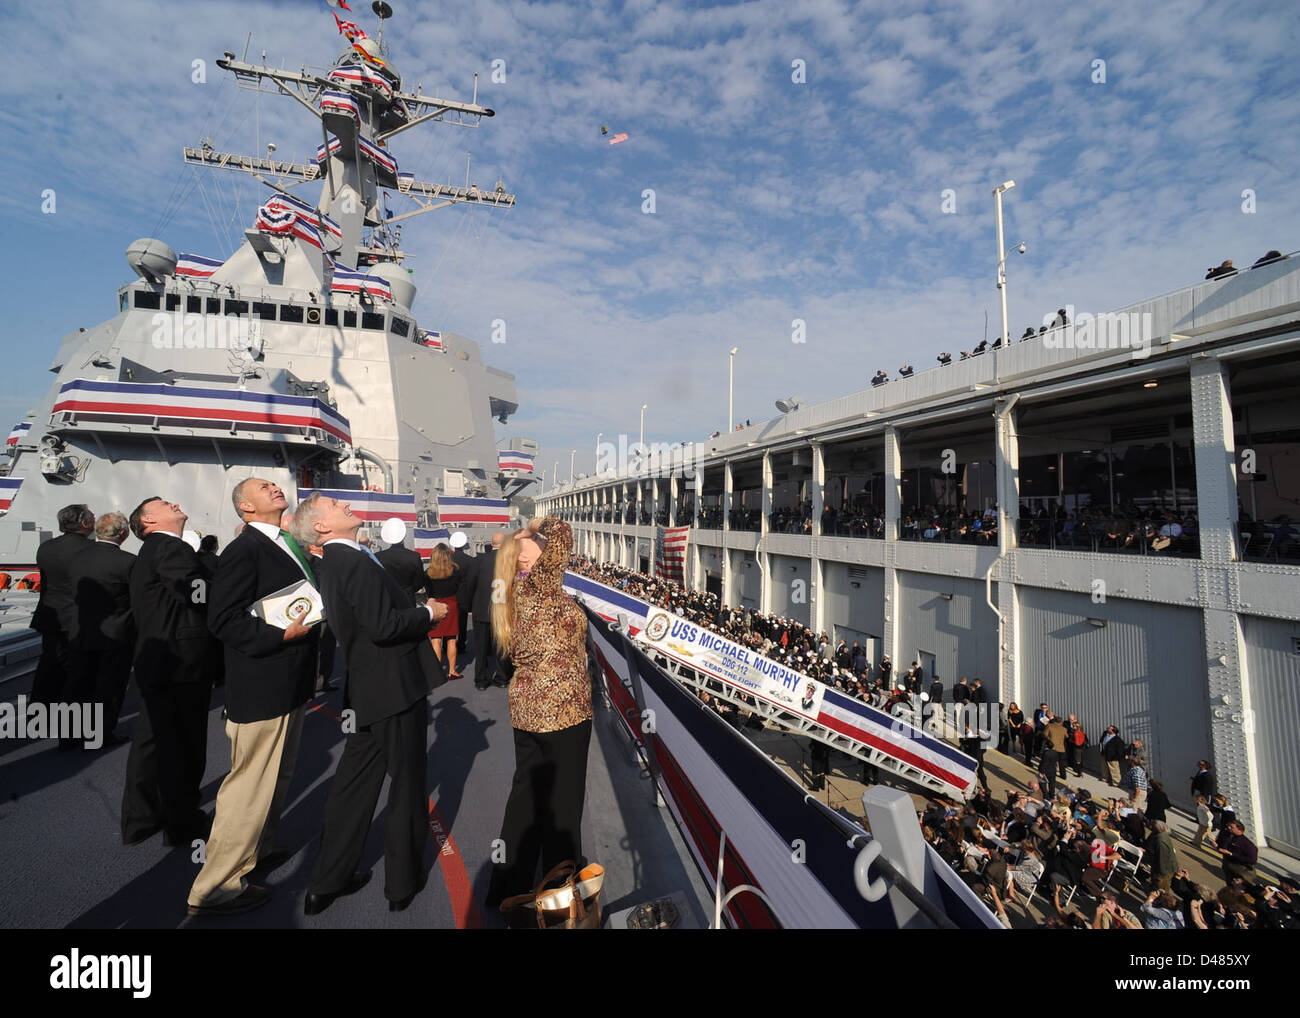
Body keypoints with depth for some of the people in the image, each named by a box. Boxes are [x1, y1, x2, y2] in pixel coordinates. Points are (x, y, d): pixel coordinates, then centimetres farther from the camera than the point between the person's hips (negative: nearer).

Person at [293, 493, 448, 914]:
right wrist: (429, 613, -14)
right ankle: (403, 884, 25)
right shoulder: (356, 562, -20)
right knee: (407, 786, 8)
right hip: (394, 689, -9)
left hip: (366, 690, 9)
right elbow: (383, 626, -27)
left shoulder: (337, 563, 12)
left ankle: (327, 882, 34)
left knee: (354, 784, 19)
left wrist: (419, 622, 11)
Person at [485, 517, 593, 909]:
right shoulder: (540, 586, -17)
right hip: (561, 708, -9)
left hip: (526, 707, 9)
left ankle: (511, 881, 35)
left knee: (526, 790, 20)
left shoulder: (518, 592, 7)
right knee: (562, 798, 6)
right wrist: (538, 528, -10)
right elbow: (562, 532, -27)